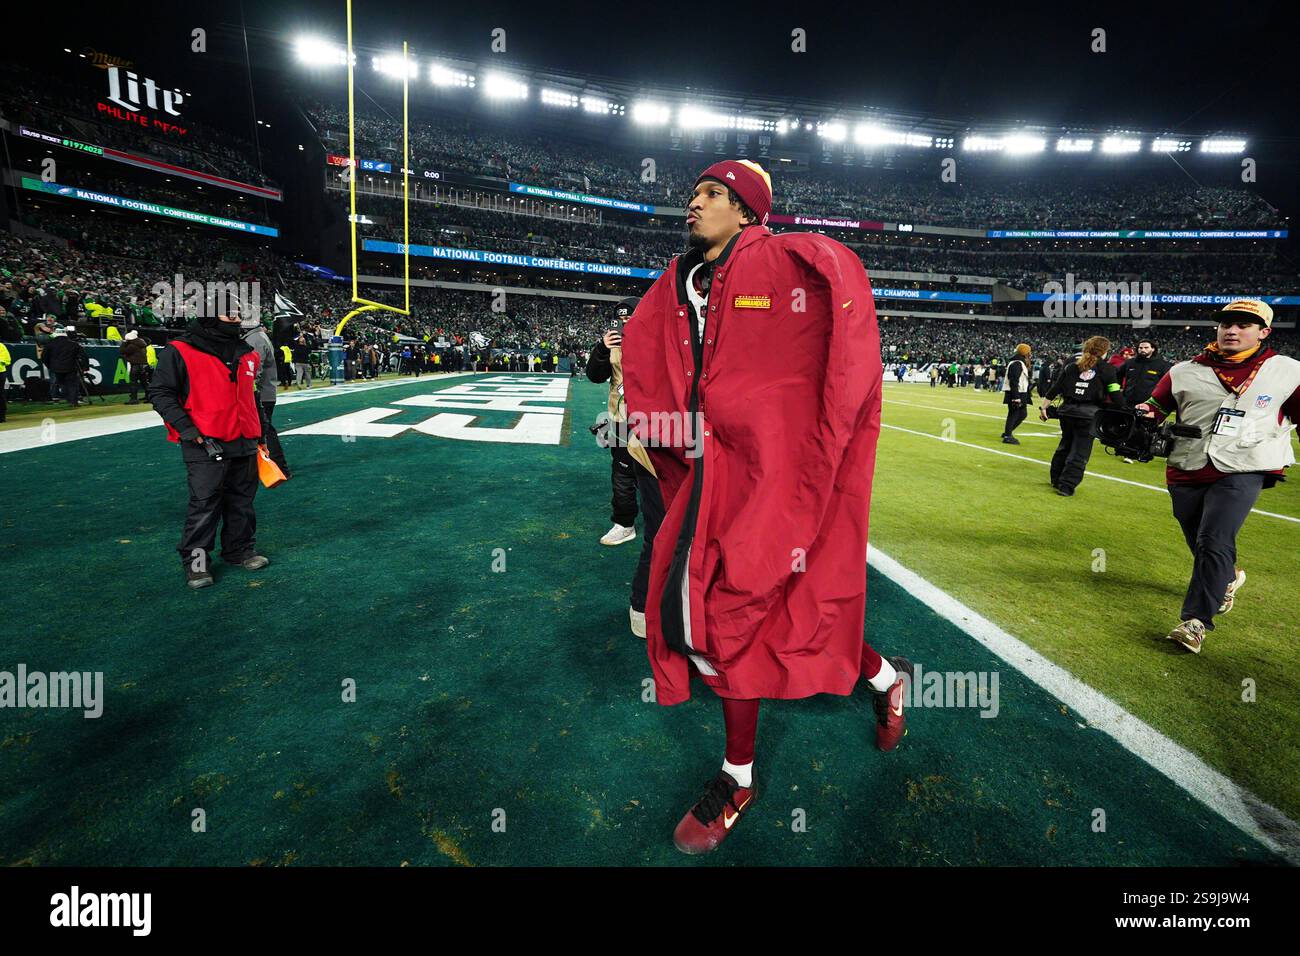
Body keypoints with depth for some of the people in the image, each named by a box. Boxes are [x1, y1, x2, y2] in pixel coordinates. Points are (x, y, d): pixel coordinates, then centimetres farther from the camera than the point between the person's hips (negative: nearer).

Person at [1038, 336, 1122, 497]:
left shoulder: (1072, 365, 9)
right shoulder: (1106, 368, -1)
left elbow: (1056, 388, 7)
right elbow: (1114, 395, -4)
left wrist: (1044, 407, 11)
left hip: (1067, 410, 4)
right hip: (1089, 414, -4)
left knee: (1065, 444, 21)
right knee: (1080, 452, 3)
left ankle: (1056, 479, 30)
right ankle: (1066, 486, 1)